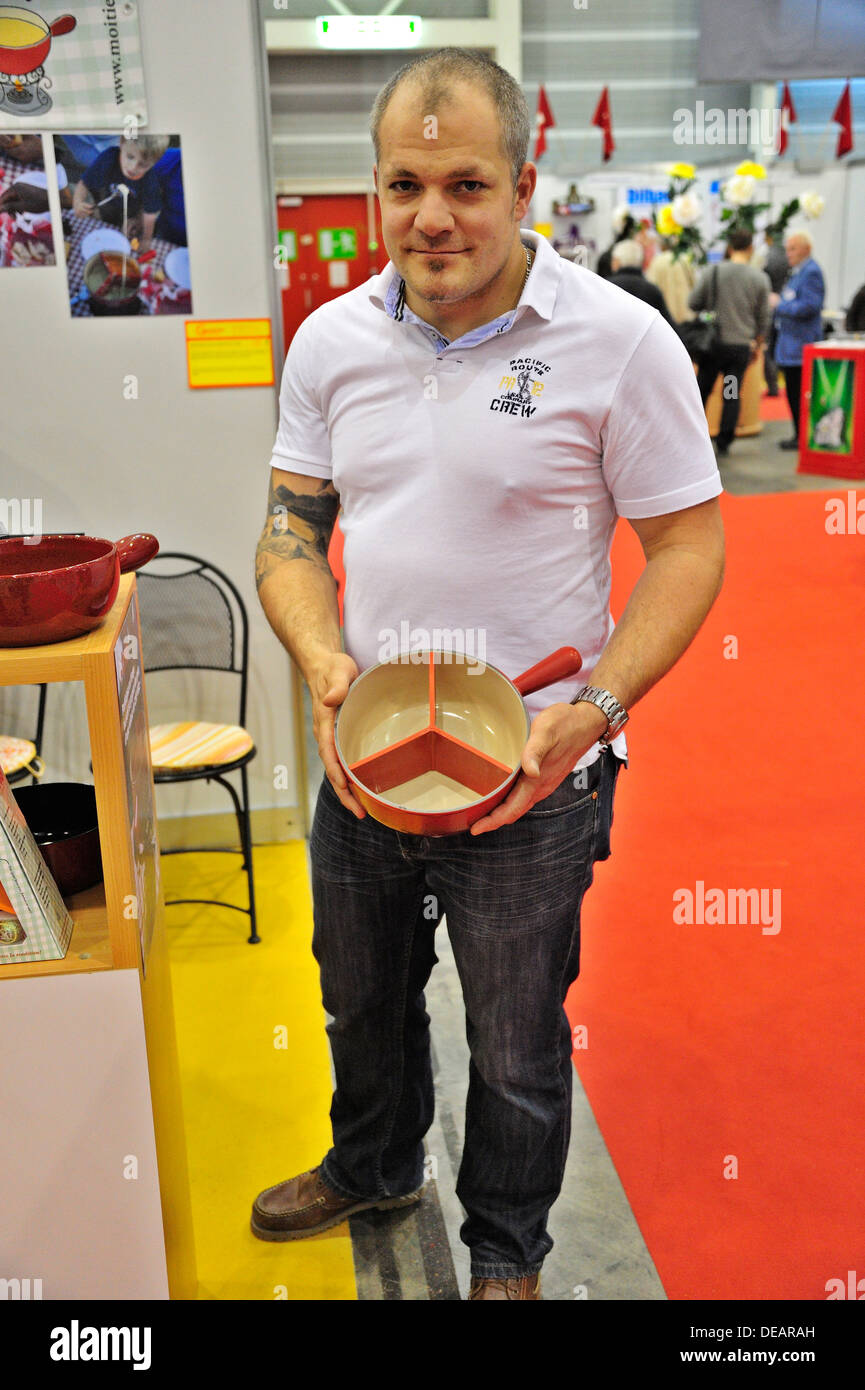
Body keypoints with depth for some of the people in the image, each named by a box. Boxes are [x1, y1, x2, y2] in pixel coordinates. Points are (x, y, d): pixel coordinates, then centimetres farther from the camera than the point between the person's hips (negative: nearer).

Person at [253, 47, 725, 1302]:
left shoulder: (619, 341, -13)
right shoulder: (332, 339, 0)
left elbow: (688, 546, -10)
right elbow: (292, 527, 5)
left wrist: (592, 708, -22)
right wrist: (325, 663, -14)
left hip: (531, 778, -4)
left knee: (518, 1048, 15)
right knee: (361, 1000, 26)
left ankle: (506, 1251, 45)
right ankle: (373, 1166, 57)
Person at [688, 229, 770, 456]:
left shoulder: (712, 272, -6)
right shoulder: (760, 278, -1)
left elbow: (693, 302, -2)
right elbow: (762, 318, 5)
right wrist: (757, 345, 19)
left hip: (715, 343, -1)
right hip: (742, 345, 1)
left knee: (702, 389, 11)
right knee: (732, 395, 7)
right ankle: (724, 443, 9)